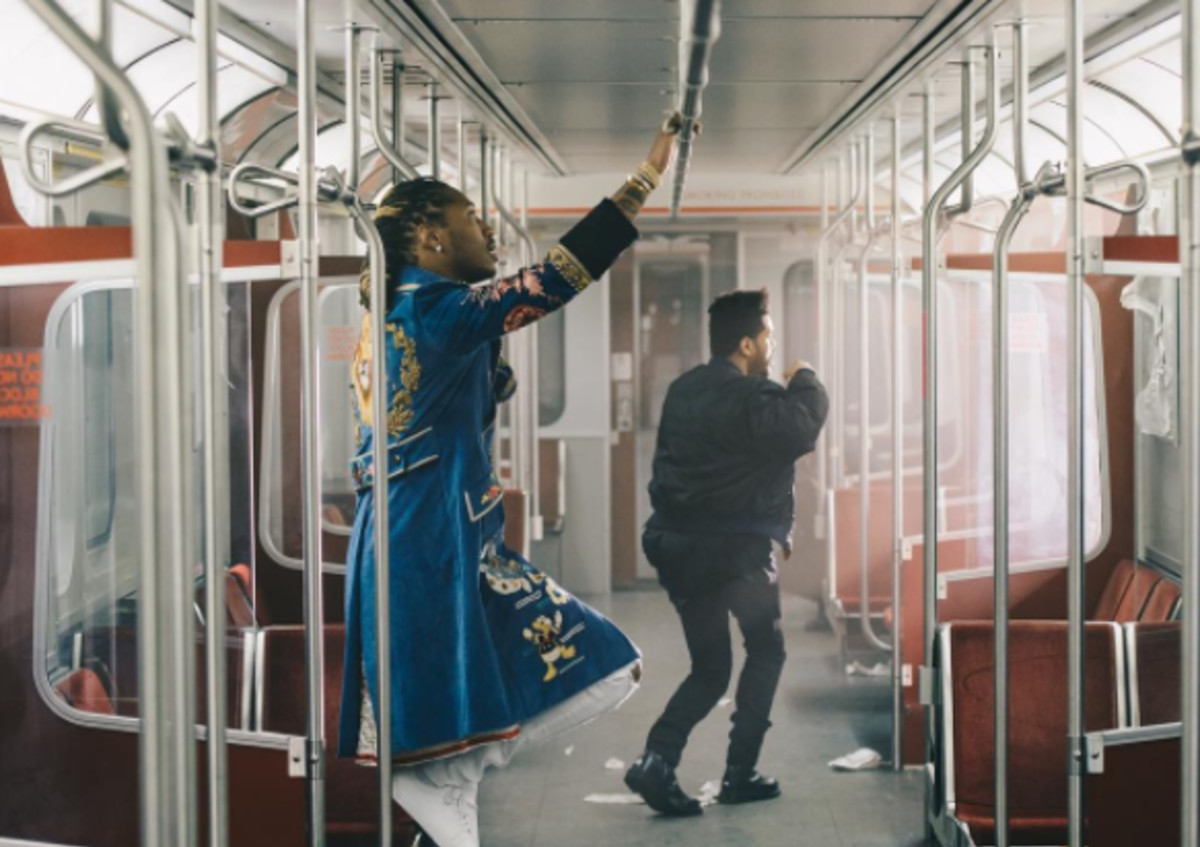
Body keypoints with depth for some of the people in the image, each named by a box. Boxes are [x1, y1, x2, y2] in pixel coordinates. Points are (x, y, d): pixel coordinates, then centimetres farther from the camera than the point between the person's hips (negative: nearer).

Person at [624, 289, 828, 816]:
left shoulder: (682, 391, 11)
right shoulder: (753, 398, -14)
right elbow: (803, 429, -27)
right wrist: (805, 381, -8)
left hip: (675, 544, 7)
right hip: (735, 550, -7)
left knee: (709, 669, 15)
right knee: (766, 654, 15)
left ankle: (657, 761, -5)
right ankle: (739, 774, 12)